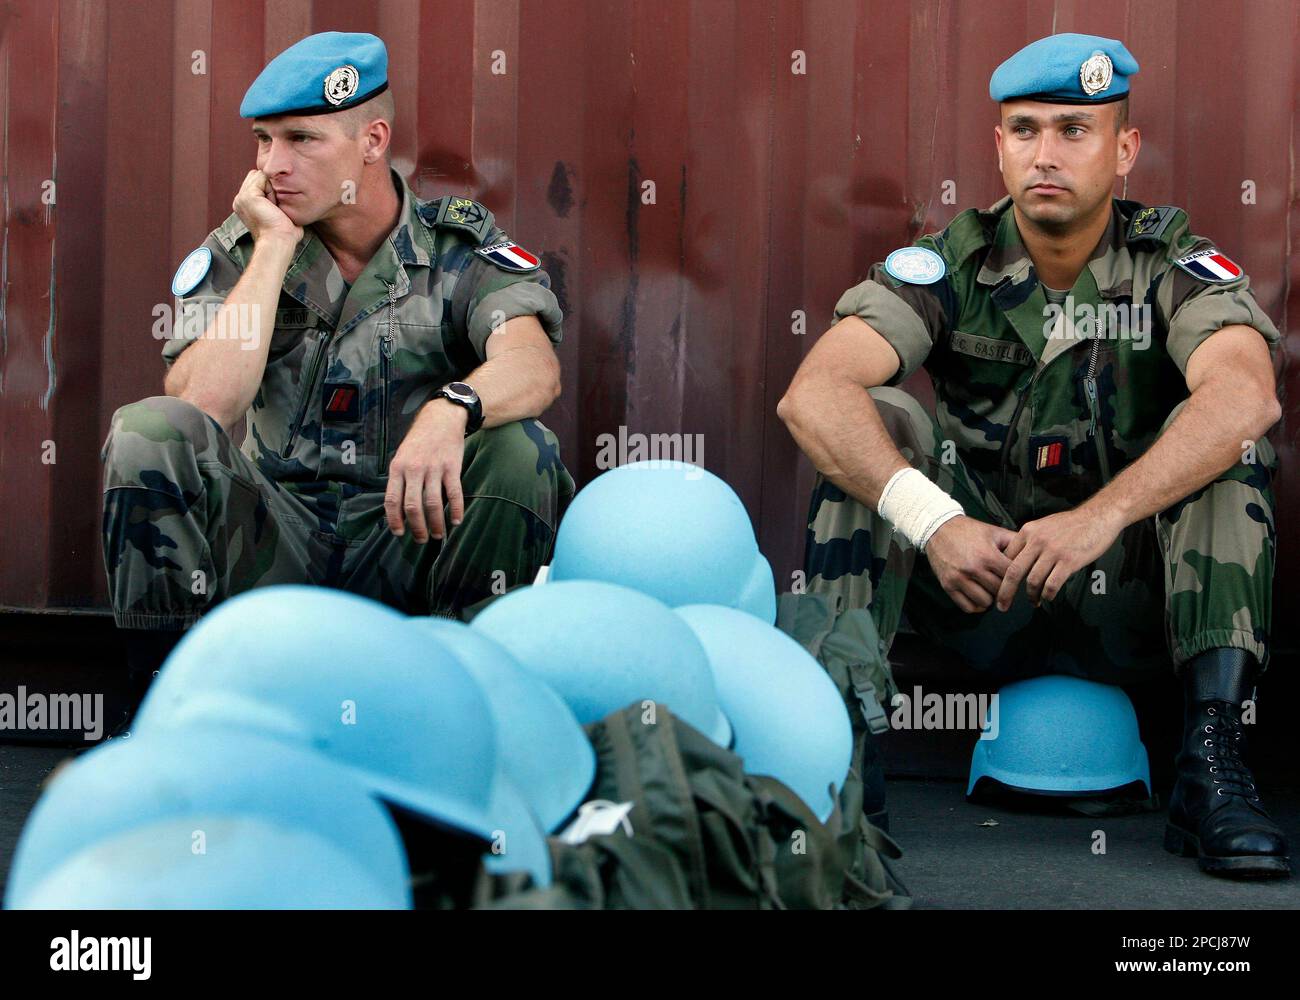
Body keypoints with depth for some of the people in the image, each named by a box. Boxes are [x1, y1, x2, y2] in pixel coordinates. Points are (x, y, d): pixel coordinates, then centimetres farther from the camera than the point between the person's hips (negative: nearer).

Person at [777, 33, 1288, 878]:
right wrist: (932, 519, -36)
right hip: (980, 590, 1)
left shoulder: (1175, 265, -6)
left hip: (1135, 594, -1)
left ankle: (1213, 762, -31)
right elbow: (812, 395, -20)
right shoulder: (951, 265, -4)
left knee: (1220, 431, -24)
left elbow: (1246, 393, -29)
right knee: (873, 425, -19)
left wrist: (1102, 516, -42)